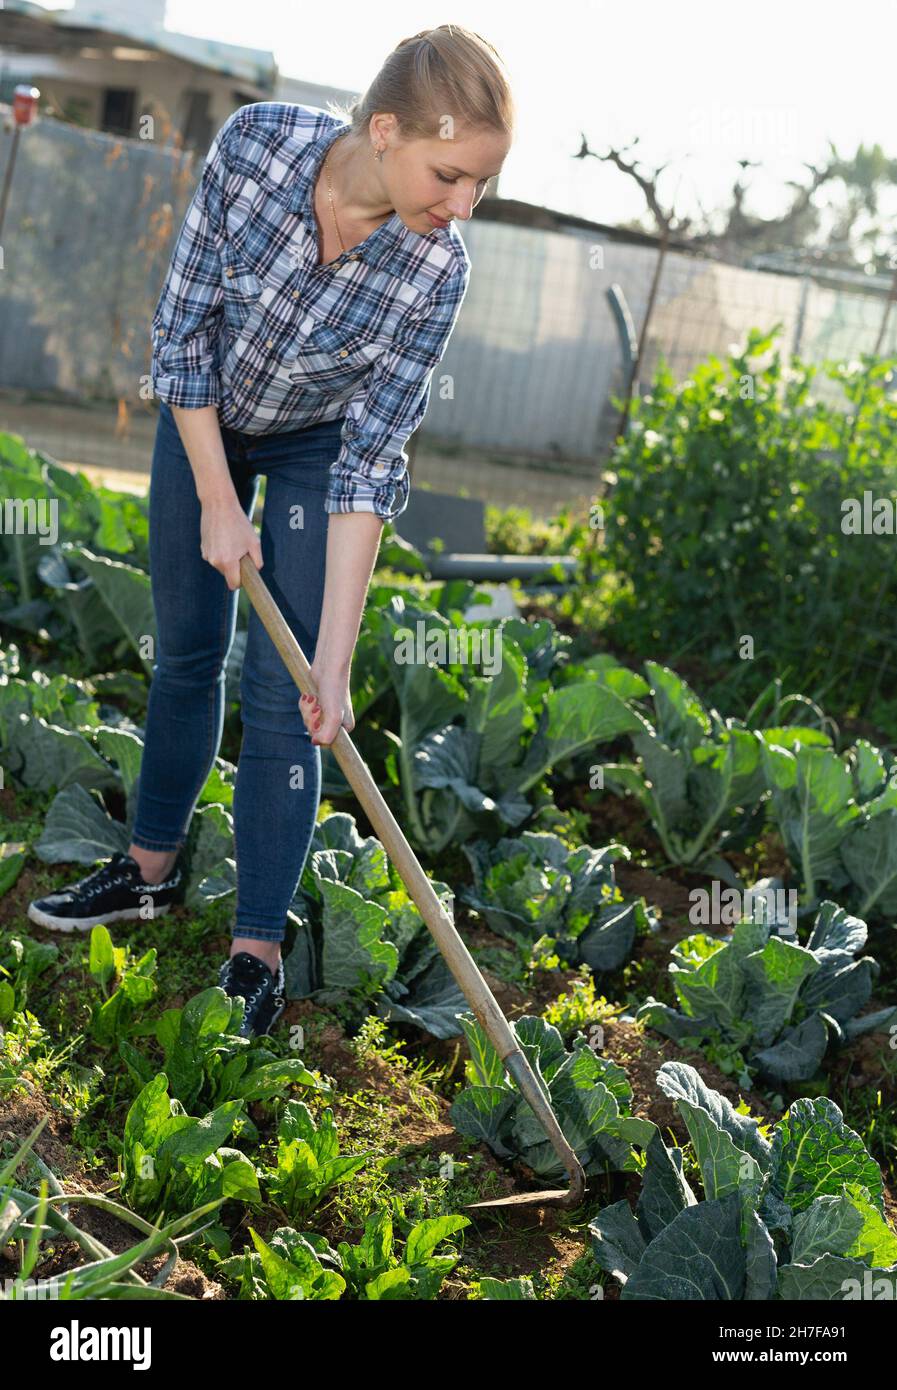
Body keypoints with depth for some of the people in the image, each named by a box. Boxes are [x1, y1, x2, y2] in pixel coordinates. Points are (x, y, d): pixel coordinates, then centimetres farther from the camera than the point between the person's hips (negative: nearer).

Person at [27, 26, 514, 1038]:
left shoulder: (435, 271, -30)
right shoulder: (256, 144, -30)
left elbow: (369, 464, -27)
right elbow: (184, 324, -19)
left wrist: (335, 659, -29)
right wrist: (217, 501, -17)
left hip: (317, 447, -2)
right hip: (203, 420, 2)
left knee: (280, 698, -6)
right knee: (187, 651, 14)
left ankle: (256, 953, 3)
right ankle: (152, 868, 33)